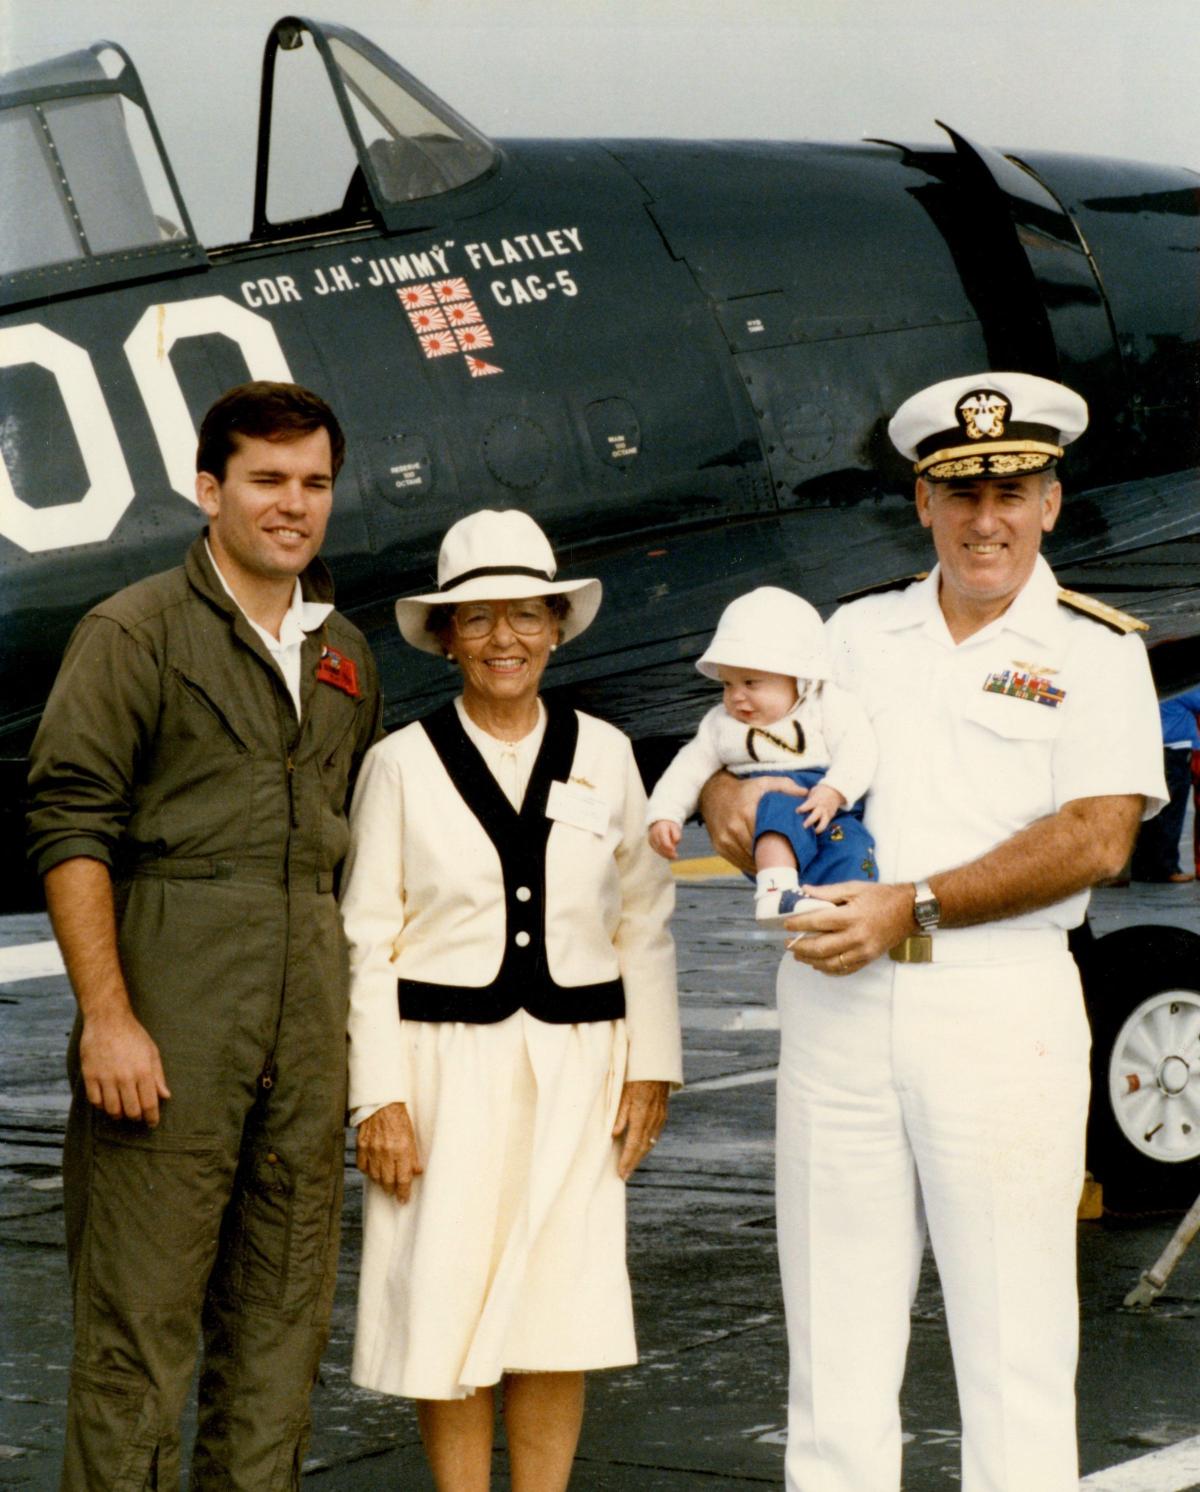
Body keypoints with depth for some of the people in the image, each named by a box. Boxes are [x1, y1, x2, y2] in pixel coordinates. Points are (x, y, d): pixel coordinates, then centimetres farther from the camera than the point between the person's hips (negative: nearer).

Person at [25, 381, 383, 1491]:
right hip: (170, 1019, -6)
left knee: (283, 1316, 9)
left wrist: (349, 1011, 14)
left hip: (308, 1025, 6)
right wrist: (107, 1015, -16)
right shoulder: (136, 631, -2)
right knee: (139, 1319, -5)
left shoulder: (345, 656, 17)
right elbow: (70, 828, -8)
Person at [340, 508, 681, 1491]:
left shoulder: (604, 756, 6)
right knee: (449, 1317, -1)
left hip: (573, 1068, 2)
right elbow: (368, 942, 0)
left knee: (562, 1318, 1)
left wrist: (651, 1068, 6)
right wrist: (379, 1098, -6)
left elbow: (644, 922, 11)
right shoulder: (403, 765, 0)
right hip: (444, 1066, -2)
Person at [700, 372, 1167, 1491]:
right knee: (833, 1333, 6)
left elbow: (1095, 841, -8)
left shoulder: (1094, 650, 4)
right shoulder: (857, 634, 16)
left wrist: (911, 908, -15)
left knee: (1012, 1332, -3)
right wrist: (727, 792, -5)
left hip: (1001, 1001, -4)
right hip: (835, 1005, 4)